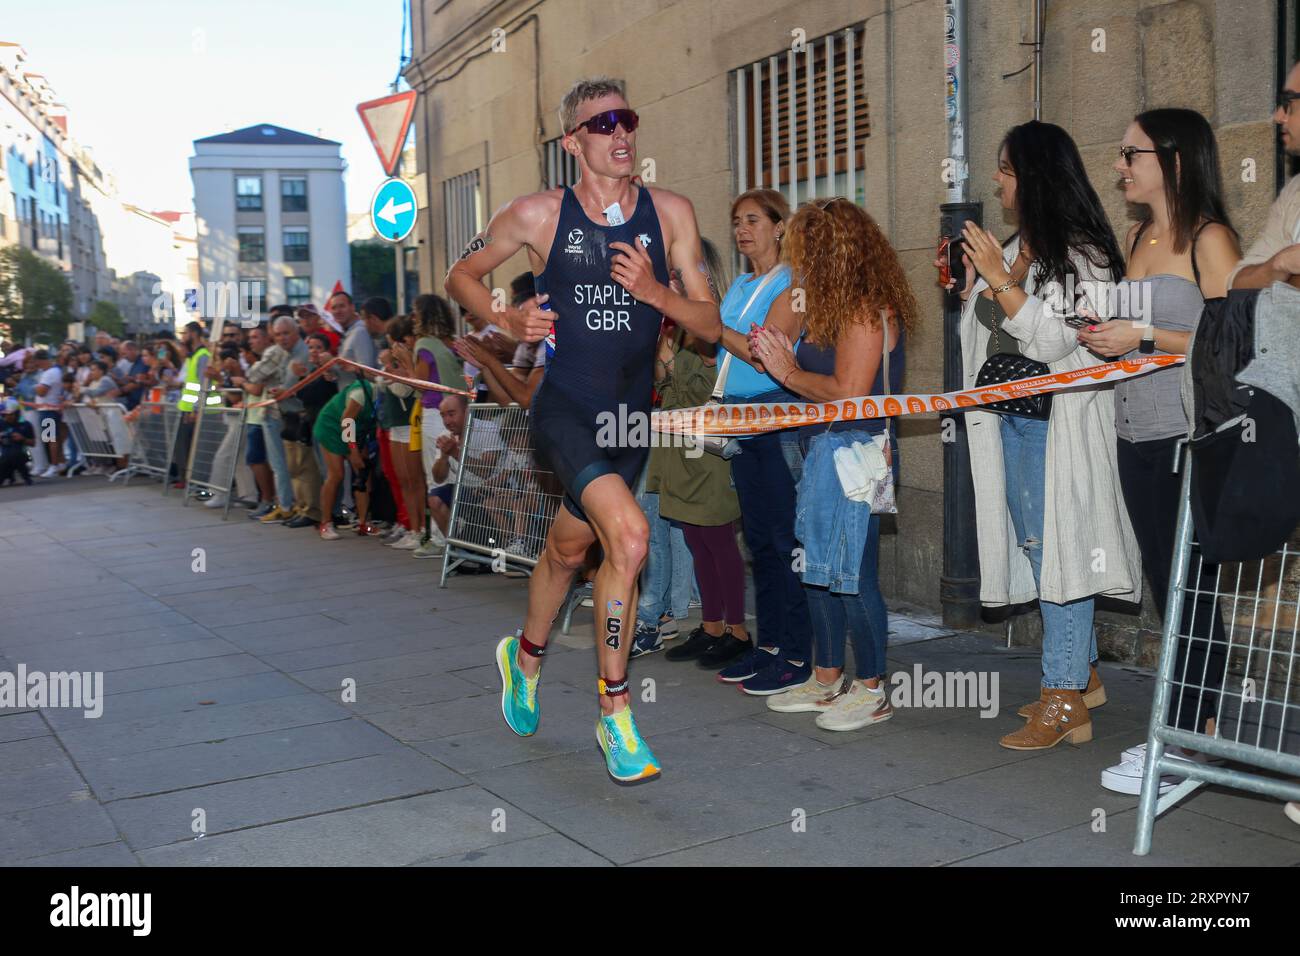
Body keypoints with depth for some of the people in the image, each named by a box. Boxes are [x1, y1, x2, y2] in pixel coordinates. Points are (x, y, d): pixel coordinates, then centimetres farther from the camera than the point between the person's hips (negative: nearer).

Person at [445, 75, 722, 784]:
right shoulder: (538, 214, -6)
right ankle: (614, 713, -8)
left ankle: (526, 657, 50)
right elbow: (461, 275, 9)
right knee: (629, 536, -24)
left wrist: (653, 291, -18)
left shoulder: (670, 213, 0)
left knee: (569, 548, 20)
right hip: (564, 407, -4)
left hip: (631, 414, 4)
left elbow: (710, 325, 0)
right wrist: (507, 321, -10)